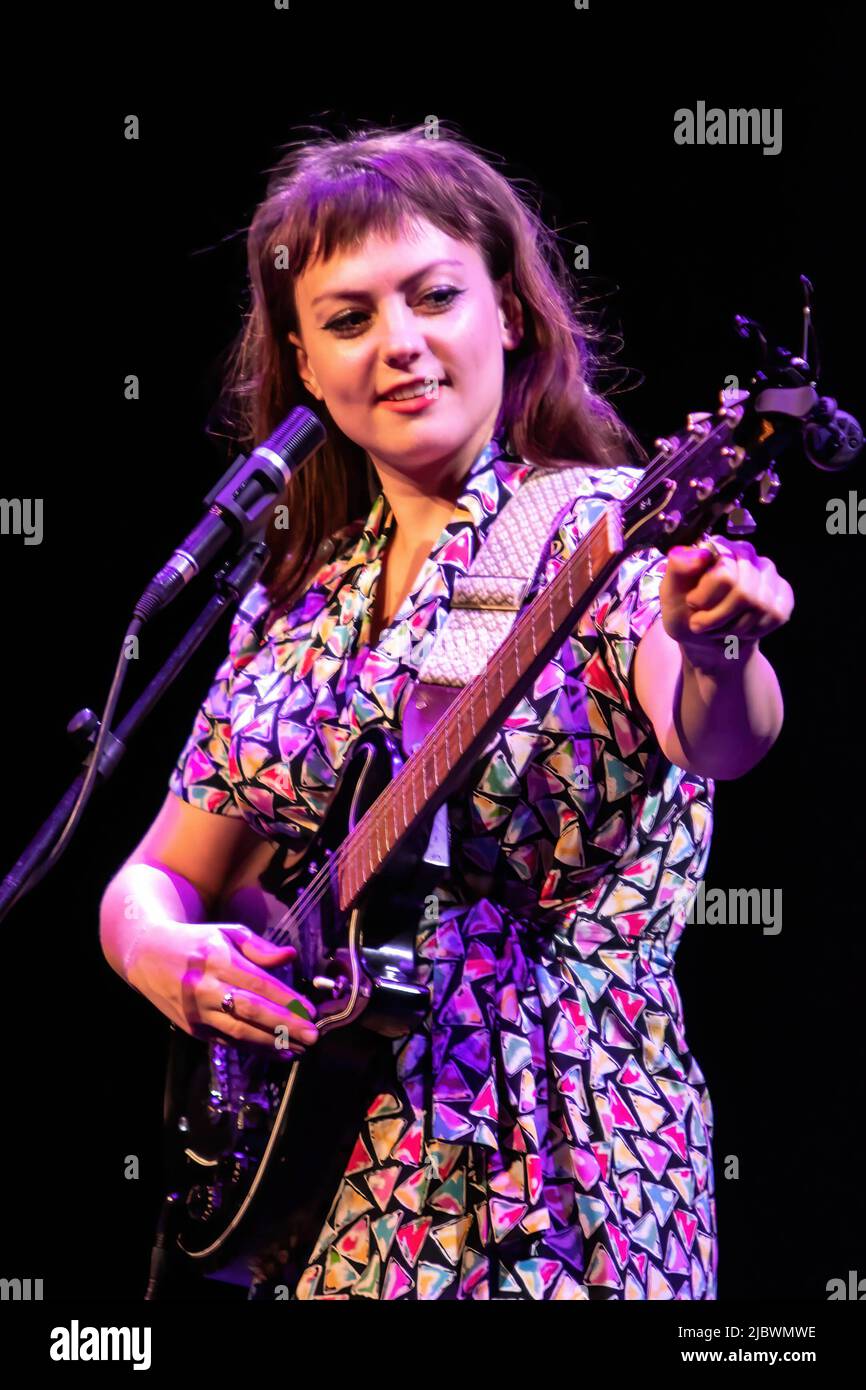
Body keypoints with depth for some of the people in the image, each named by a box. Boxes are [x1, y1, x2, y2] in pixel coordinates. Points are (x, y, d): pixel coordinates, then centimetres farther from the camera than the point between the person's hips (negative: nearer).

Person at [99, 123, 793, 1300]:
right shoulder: (290, 601, 10)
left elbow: (721, 739, -26)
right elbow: (157, 878, 14)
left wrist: (718, 660, -49)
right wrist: (160, 950, -8)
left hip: (546, 1180, -5)